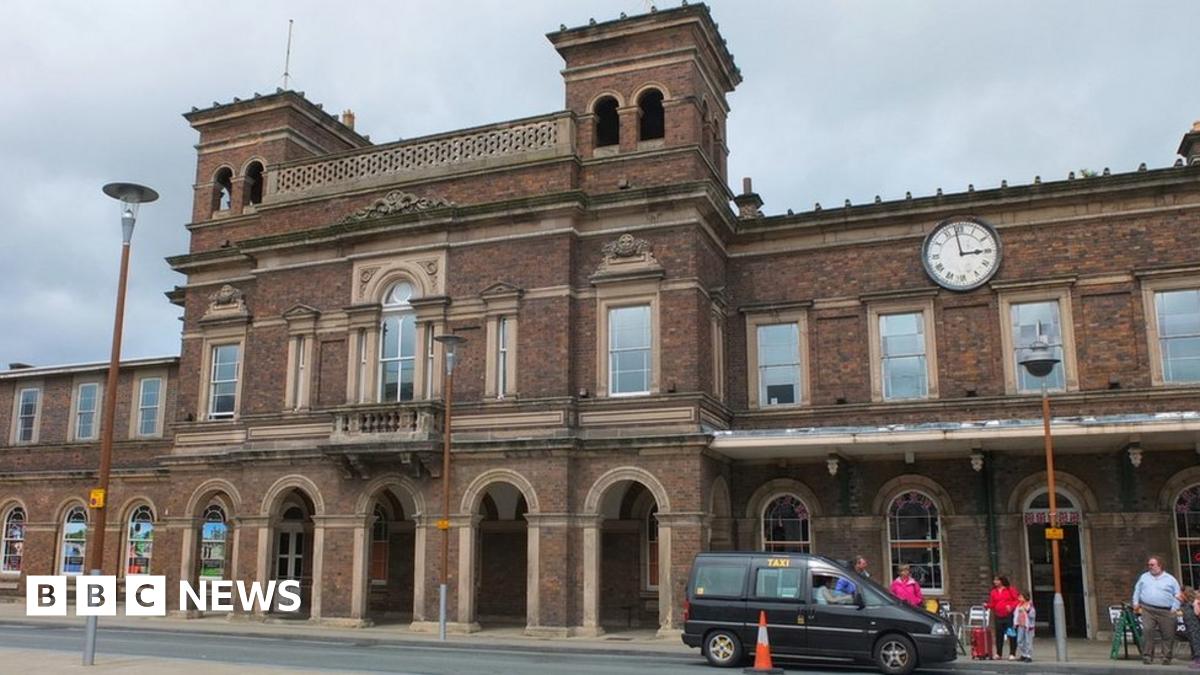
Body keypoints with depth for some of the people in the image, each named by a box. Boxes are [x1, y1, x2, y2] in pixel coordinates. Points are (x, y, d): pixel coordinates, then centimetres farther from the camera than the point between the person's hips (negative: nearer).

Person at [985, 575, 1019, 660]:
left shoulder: (1010, 589, 0)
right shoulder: (993, 592, 10)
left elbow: (1017, 600, -3)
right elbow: (992, 604, 10)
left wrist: (1011, 606, -18)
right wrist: (987, 605, -9)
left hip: (1009, 616, -4)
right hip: (998, 617, 4)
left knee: (1011, 635, -2)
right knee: (999, 635, 7)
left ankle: (1012, 654, 5)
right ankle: (998, 653, 16)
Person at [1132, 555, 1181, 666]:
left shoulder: (1170, 579, 9)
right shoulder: (1144, 577, 17)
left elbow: (1177, 595, 8)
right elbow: (1137, 590, 22)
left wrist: (1174, 608, -4)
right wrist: (1136, 602, 11)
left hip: (1166, 612, -1)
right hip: (1147, 610, 1)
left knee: (1168, 635, 0)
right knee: (1148, 631, -13)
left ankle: (1167, 658, 13)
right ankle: (1147, 656, -6)